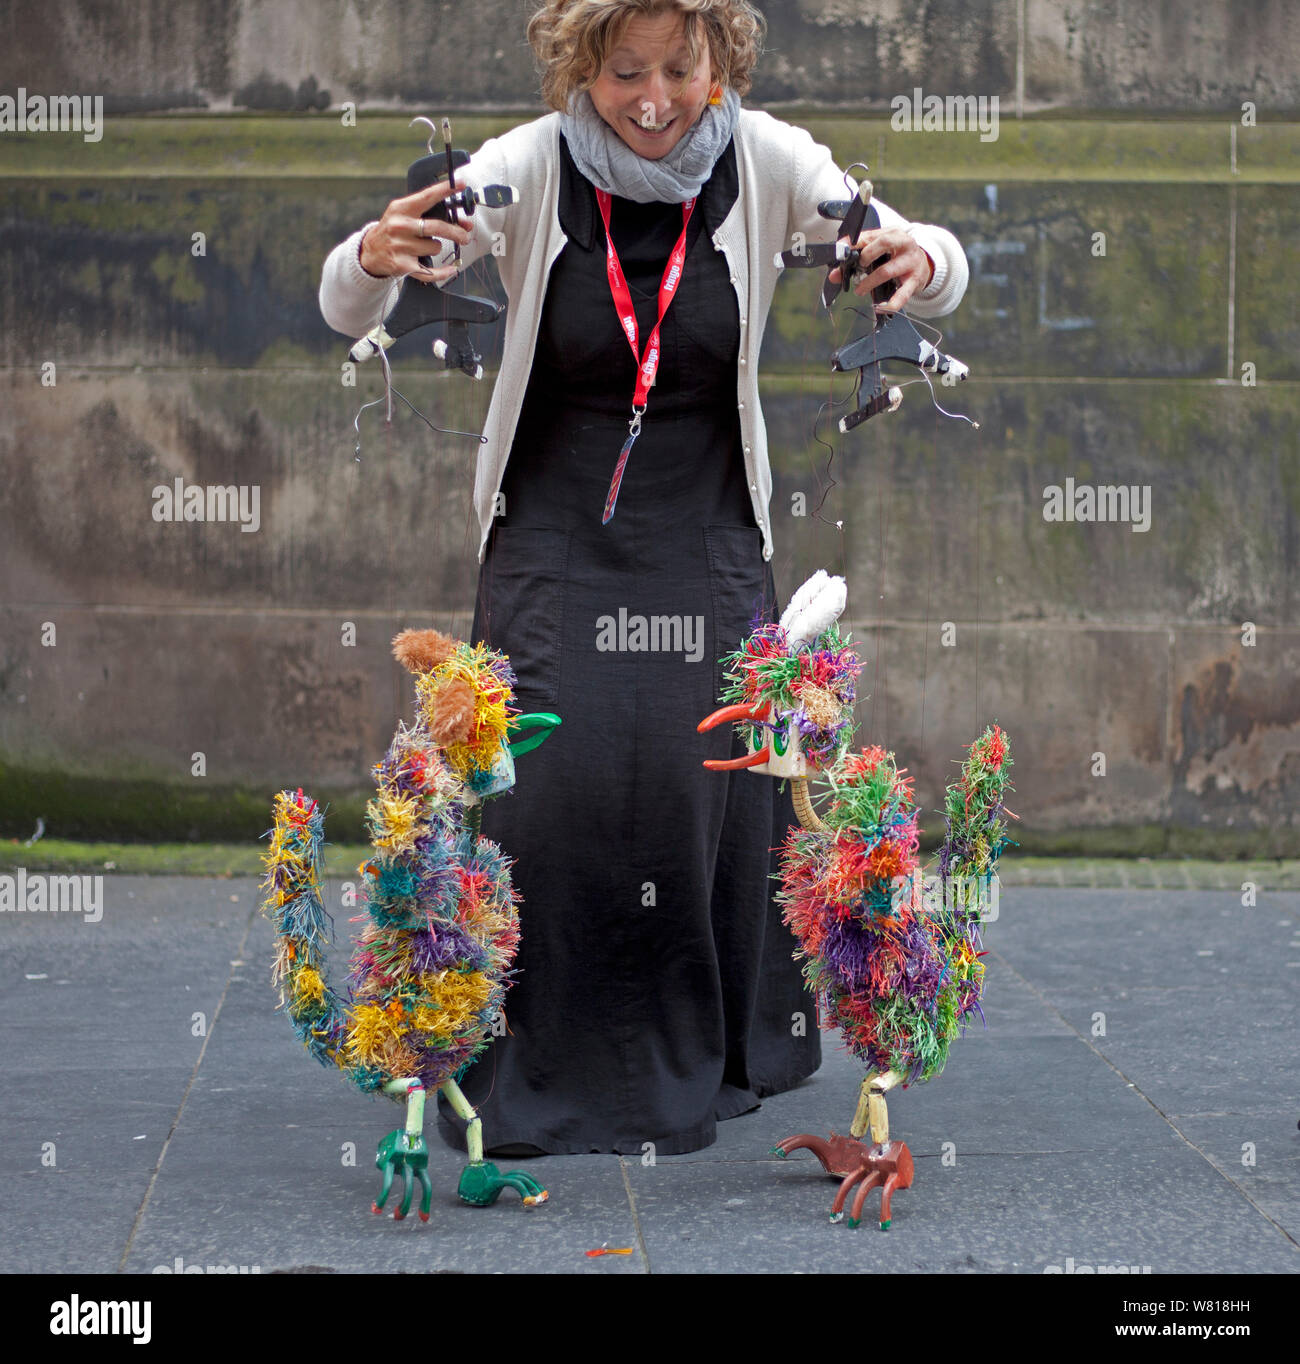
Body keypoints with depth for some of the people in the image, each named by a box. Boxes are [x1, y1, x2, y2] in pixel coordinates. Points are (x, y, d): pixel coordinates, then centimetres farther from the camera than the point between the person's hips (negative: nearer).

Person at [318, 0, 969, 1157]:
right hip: (552, 530, -1)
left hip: (706, 538, 1)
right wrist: (376, 257, -37)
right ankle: (527, 1073, 5)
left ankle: (701, 1057, 12)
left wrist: (920, 260, -31)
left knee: (712, 773, -9)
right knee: (544, 780, -12)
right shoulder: (529, 168, -12)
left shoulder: (766, 162, -9)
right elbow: (347, 315, -12)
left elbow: (942, 279, -5)